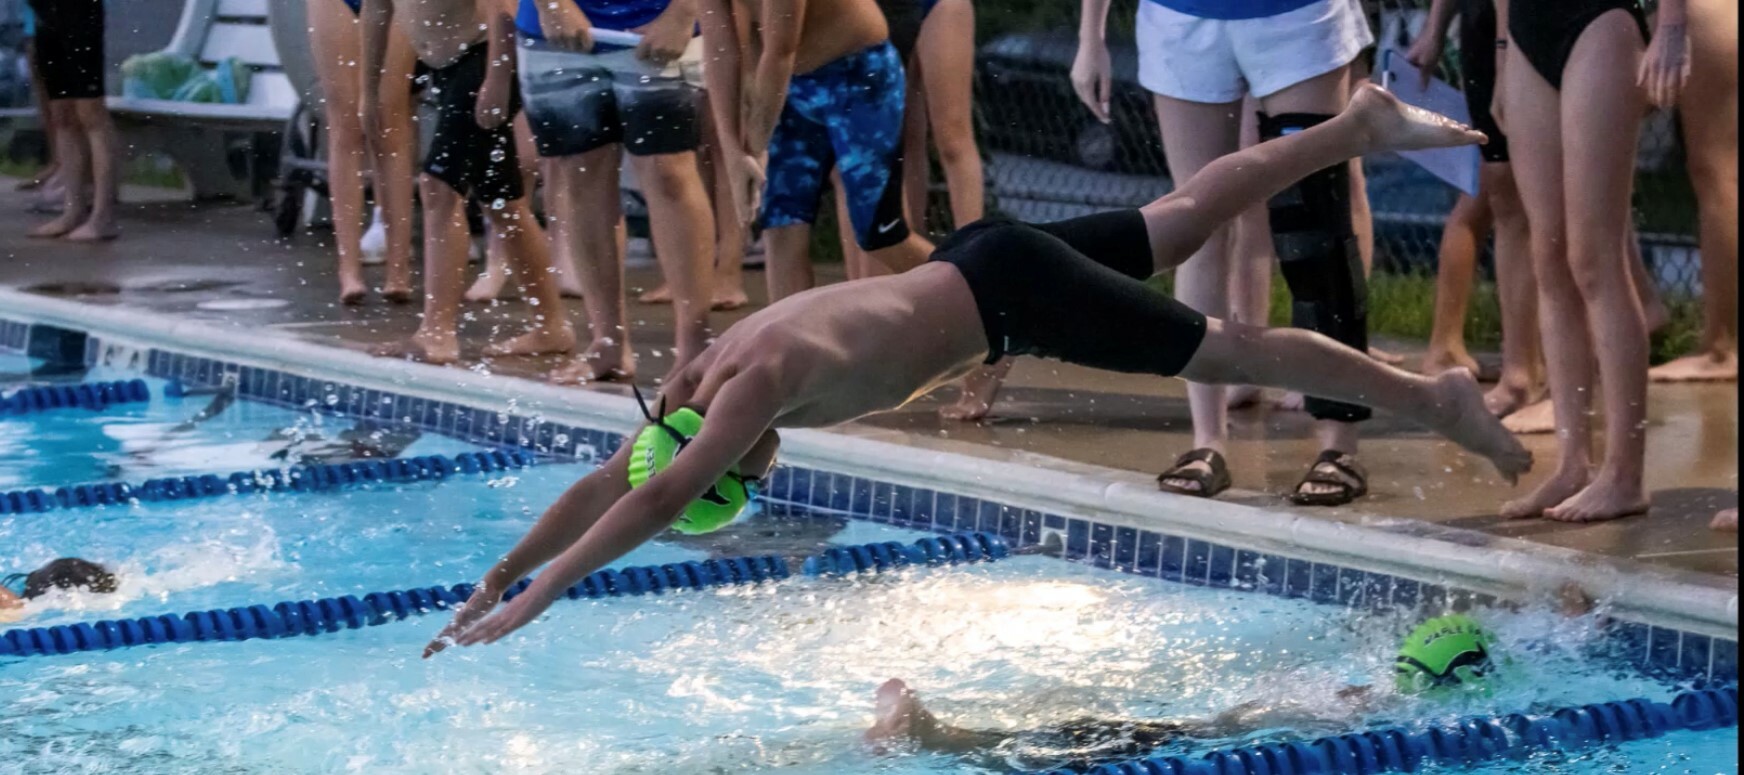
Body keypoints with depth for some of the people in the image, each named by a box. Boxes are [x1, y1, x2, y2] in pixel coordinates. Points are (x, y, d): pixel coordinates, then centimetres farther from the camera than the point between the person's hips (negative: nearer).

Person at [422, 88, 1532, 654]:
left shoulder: (762, 380, -31)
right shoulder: (703, 377, -7)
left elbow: (651, 502, -39)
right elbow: (601, 486, 0)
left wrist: (533, 602, -39)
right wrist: (498, 574, -5)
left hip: (1012, 292, -8)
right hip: (977, 265, 8)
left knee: (1230, 350, -2)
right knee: (1184, 220, 22)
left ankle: (1433, 396, 7)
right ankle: (1362, 125, 35)